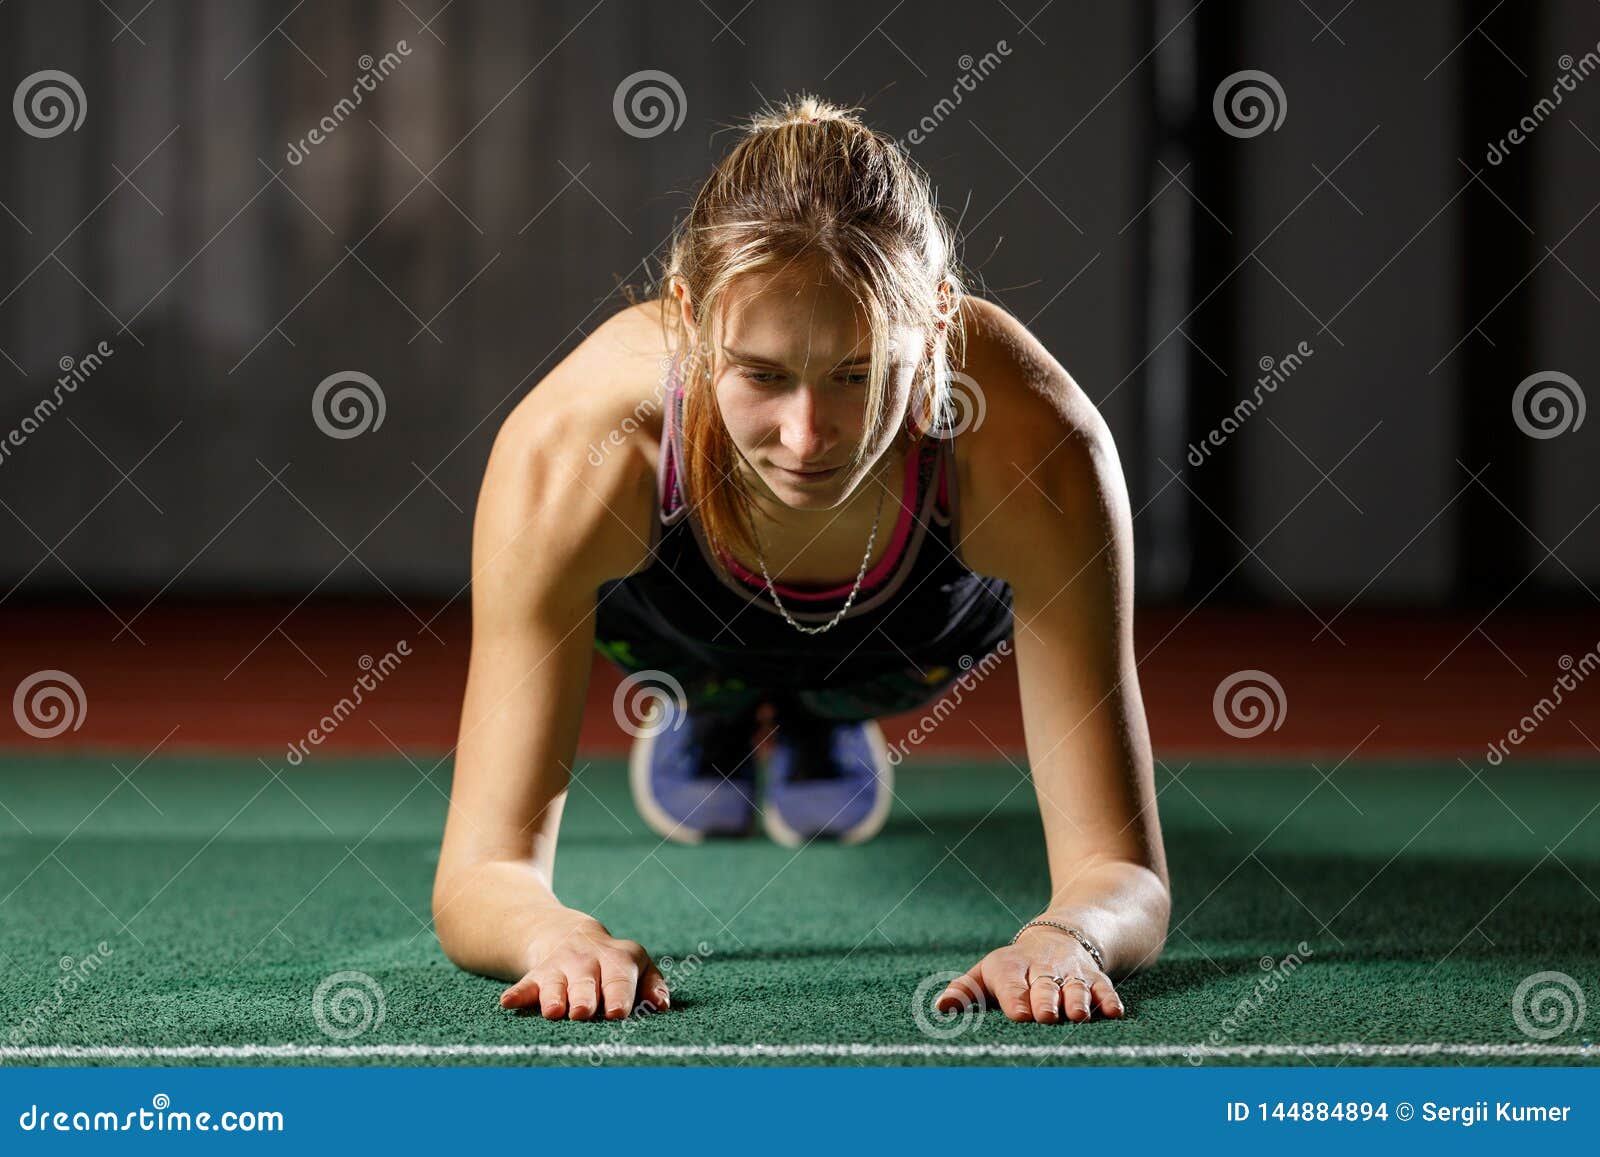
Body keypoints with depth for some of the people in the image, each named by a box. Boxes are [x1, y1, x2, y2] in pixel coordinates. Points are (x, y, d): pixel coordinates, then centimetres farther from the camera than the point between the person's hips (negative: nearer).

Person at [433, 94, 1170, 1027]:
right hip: (673, 621, -1)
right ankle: (707, 709, 63)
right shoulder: (571, 455, -47)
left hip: (918, 633, 1)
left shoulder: (1036, 453, -47)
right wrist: (558, 933, -67)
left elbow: (1124, 872, -44)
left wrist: (1060, 939, -67)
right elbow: (480, 873, -45)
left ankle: (824, 720, 65)